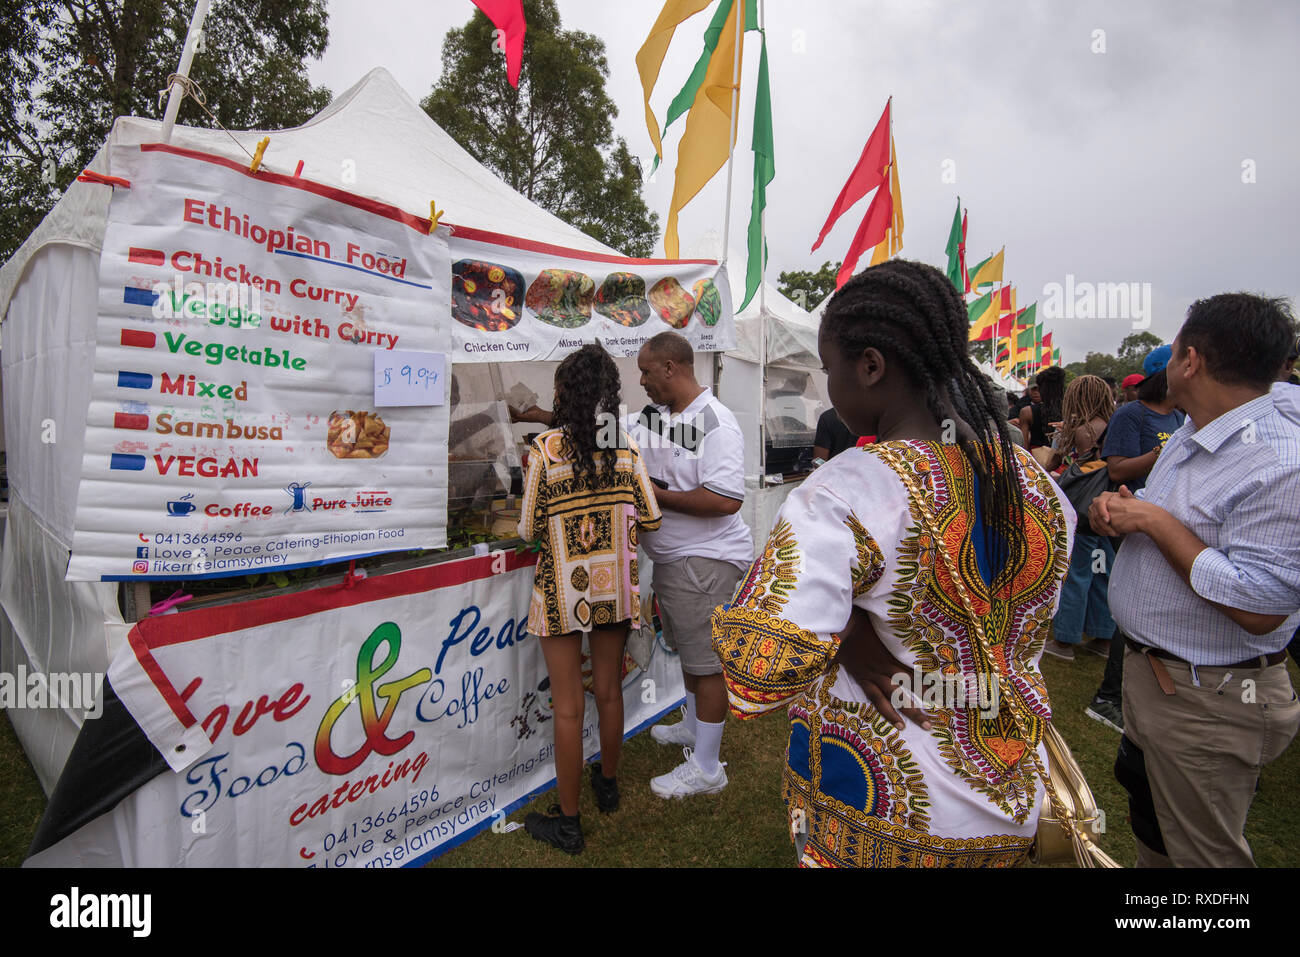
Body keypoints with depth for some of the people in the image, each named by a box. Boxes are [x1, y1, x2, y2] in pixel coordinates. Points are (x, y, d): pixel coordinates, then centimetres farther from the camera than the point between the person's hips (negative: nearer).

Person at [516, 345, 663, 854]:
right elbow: (650, 517, 0)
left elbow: (529, 530, -9)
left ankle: (568, 821, 20)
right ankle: (608, 783, 41)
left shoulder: (545, 448, -14)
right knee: (609, 689, 20)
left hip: (564, 590, -3)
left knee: (569, 706, 6)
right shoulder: (626, 448, -5)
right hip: (614, 588, 4)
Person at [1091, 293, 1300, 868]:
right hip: (1149, 671, 9)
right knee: (1150, 828, 28)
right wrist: (1118, 512, -4)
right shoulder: (1190, 436, 5)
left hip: (1208, 701, -9)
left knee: (1198, 852, 12)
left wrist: (1156, 521, -25)